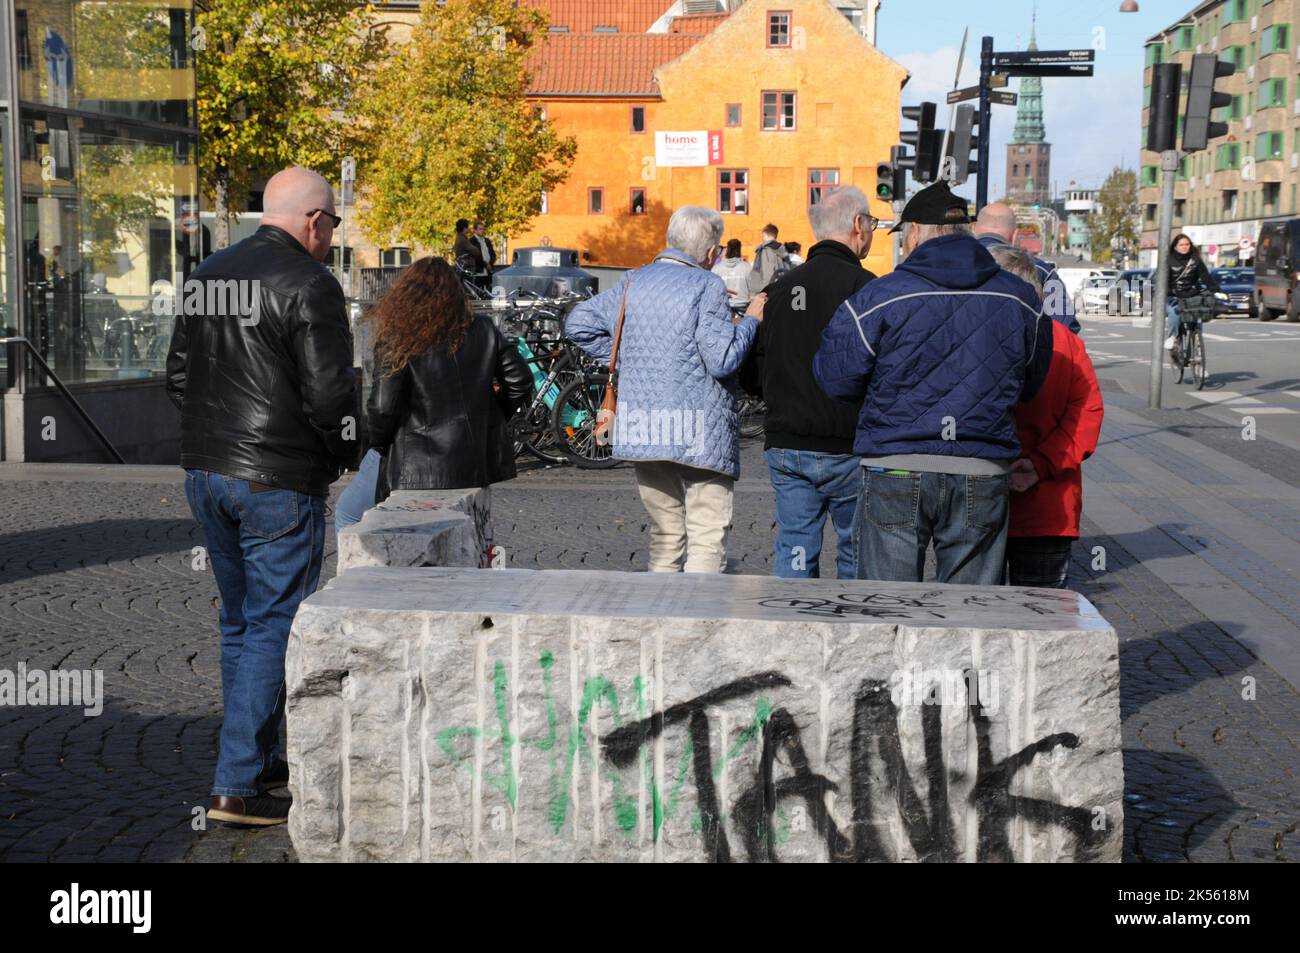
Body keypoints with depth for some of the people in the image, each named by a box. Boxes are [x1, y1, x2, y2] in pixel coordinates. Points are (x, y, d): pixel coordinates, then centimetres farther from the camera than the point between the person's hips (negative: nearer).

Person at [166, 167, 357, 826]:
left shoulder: (208, 274, 11)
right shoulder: (309, 283, -13)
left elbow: (177, 378, 16)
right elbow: (327, 394, -17)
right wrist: (346, 452, 0)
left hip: (204, 471, 8)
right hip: (277, 480, -8)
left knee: (239, 623, 19)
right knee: (272, 628, -1)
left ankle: (259, 759, 29)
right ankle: (236, 786, -3)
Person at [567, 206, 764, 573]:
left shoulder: (633, 282, 11)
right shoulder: (707, 286, -8)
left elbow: (578, 324, 14)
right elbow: (722, 360, -13)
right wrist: (750, 320, 2)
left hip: (641, 429, 6)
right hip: (698, 432, -6)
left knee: (665, 535, 16)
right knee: (708, 535, -2)